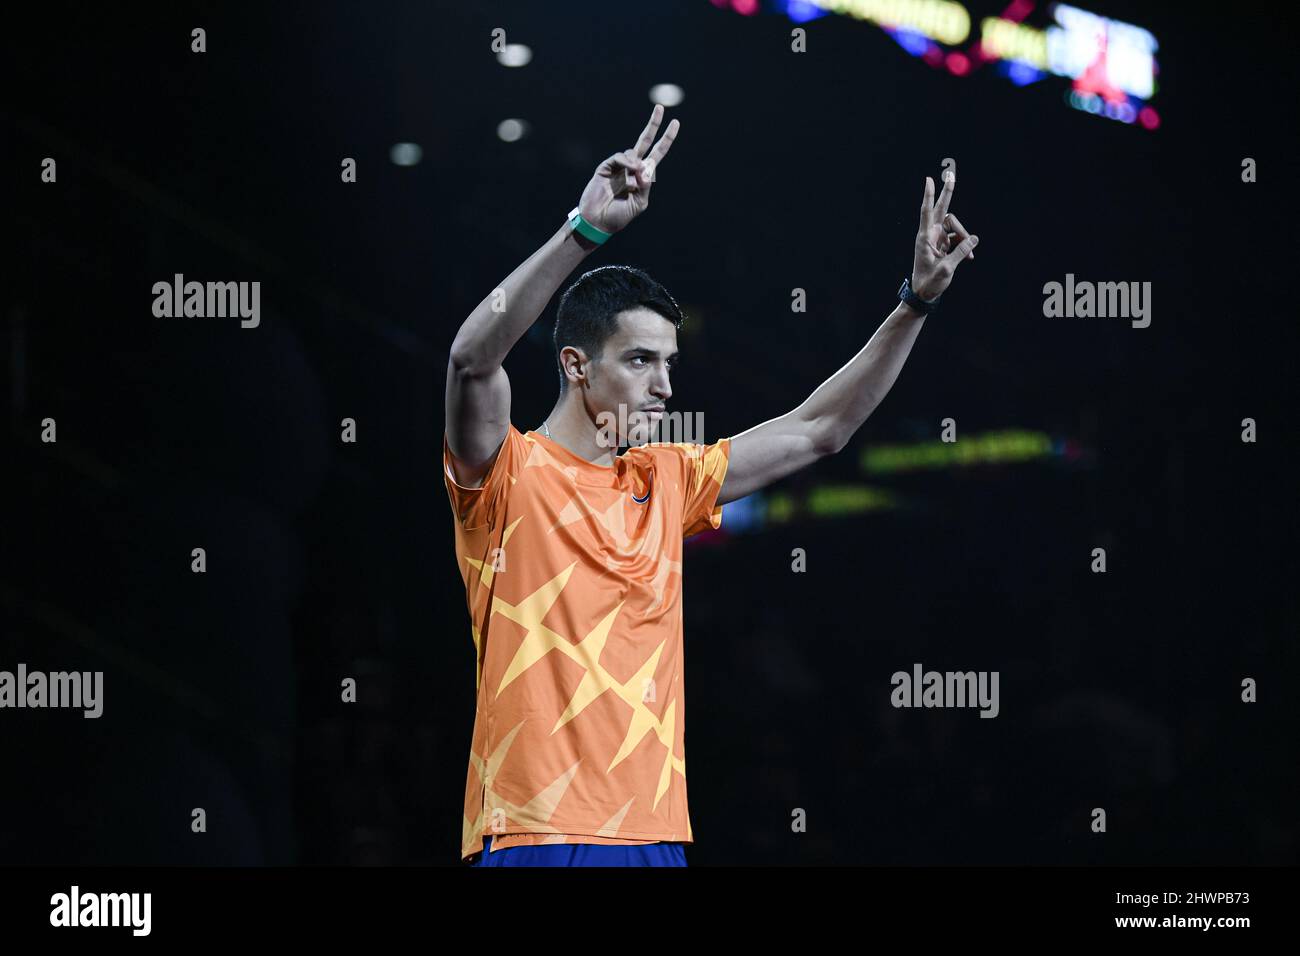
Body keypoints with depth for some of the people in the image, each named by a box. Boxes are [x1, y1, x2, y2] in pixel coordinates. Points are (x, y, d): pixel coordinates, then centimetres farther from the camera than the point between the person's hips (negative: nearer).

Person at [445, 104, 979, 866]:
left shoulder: (665, 481, 15)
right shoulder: (510, 474, -3)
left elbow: (819, 431, 21)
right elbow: (473, 359, -23)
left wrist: (917, 300, 15)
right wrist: (586, 231, -31)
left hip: (656, 832, 7)